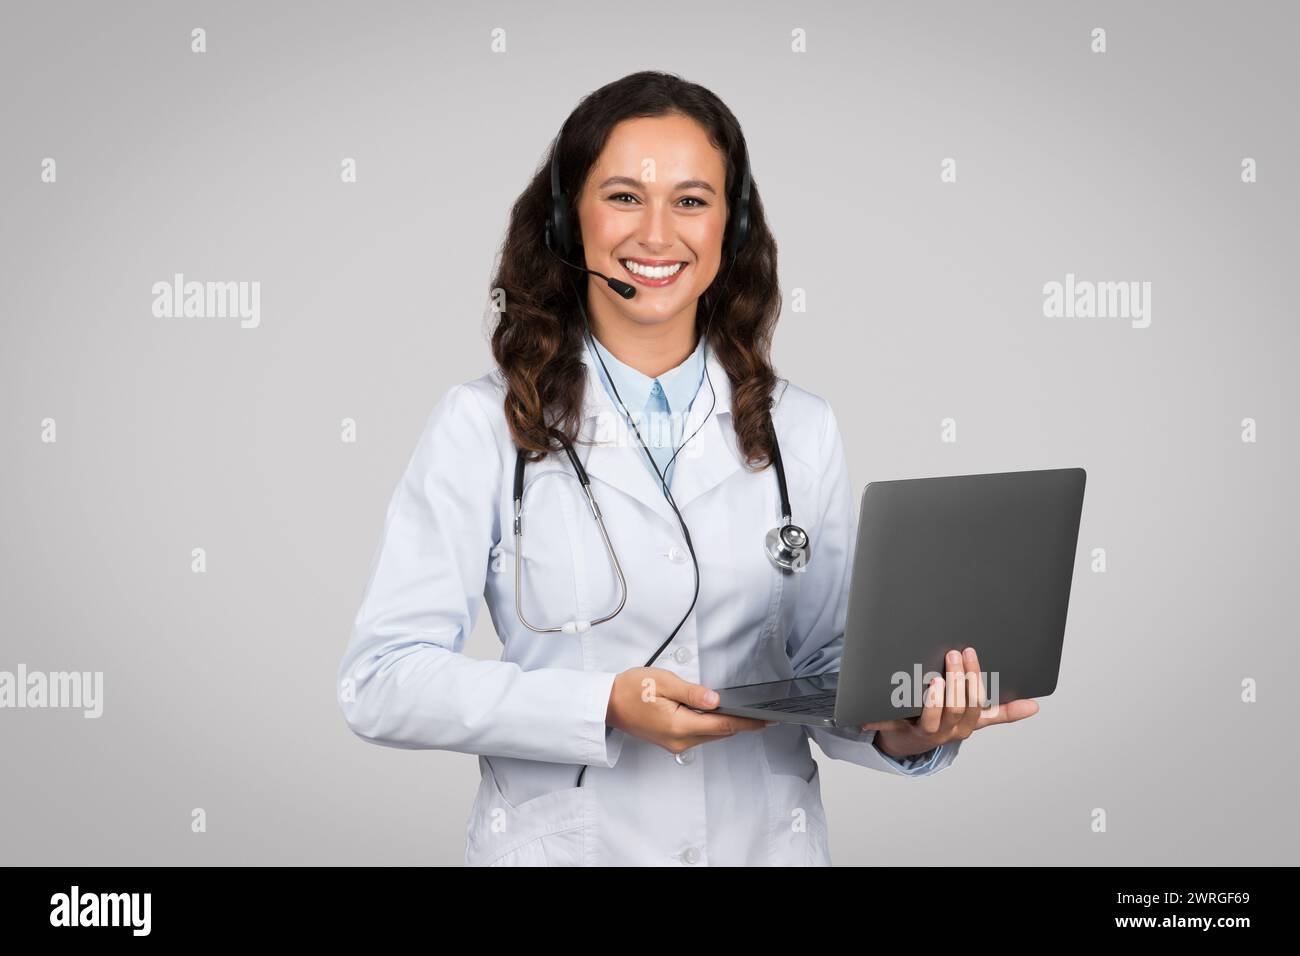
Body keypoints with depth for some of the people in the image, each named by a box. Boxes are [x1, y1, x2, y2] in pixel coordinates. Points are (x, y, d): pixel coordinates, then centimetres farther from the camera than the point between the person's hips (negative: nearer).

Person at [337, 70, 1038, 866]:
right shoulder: (484, 424, -8)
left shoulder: (803, 432, 1)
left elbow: (825, 668, 6)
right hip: (560, 841, -2)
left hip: (766, 840, 2)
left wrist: (903, 730, -15)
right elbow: (380, 681, -12)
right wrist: (602, 707, -23)